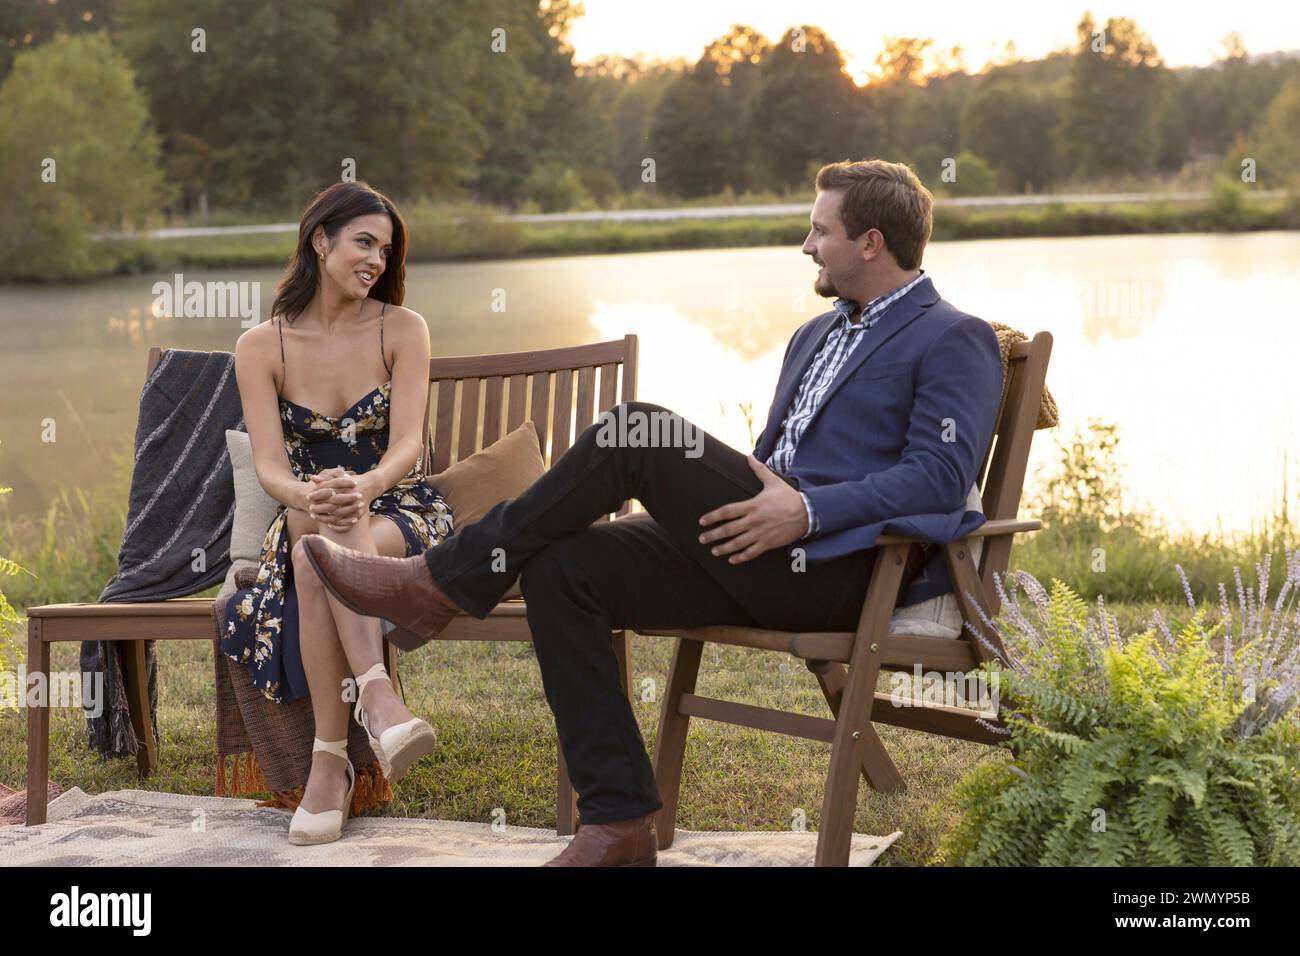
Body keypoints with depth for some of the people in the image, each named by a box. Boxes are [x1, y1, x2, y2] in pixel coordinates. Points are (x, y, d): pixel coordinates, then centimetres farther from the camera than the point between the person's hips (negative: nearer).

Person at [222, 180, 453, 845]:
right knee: (316, 548, -37)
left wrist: (365, 487, -37)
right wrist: (308, 497, -35)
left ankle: (330, 759, -44)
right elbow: (270, 466, -10)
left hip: (400, 513, -1)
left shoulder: (402, 330, -1)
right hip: (306, 516, 1)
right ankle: (377, 696, -47)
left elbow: (406, 443, -13)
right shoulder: (260, 347, 1)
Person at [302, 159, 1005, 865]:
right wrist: (710, 498, 11)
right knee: (559, 567, -11)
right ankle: (619, 822, -11)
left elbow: (941, 475, -13)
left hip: (836, 566, -9)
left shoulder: (955, 342, 1)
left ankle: (444, 584, -11)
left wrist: (809, 511, -22)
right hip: (760, 555, 9)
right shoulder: (815, 336, 28)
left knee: (635, 431, -21)